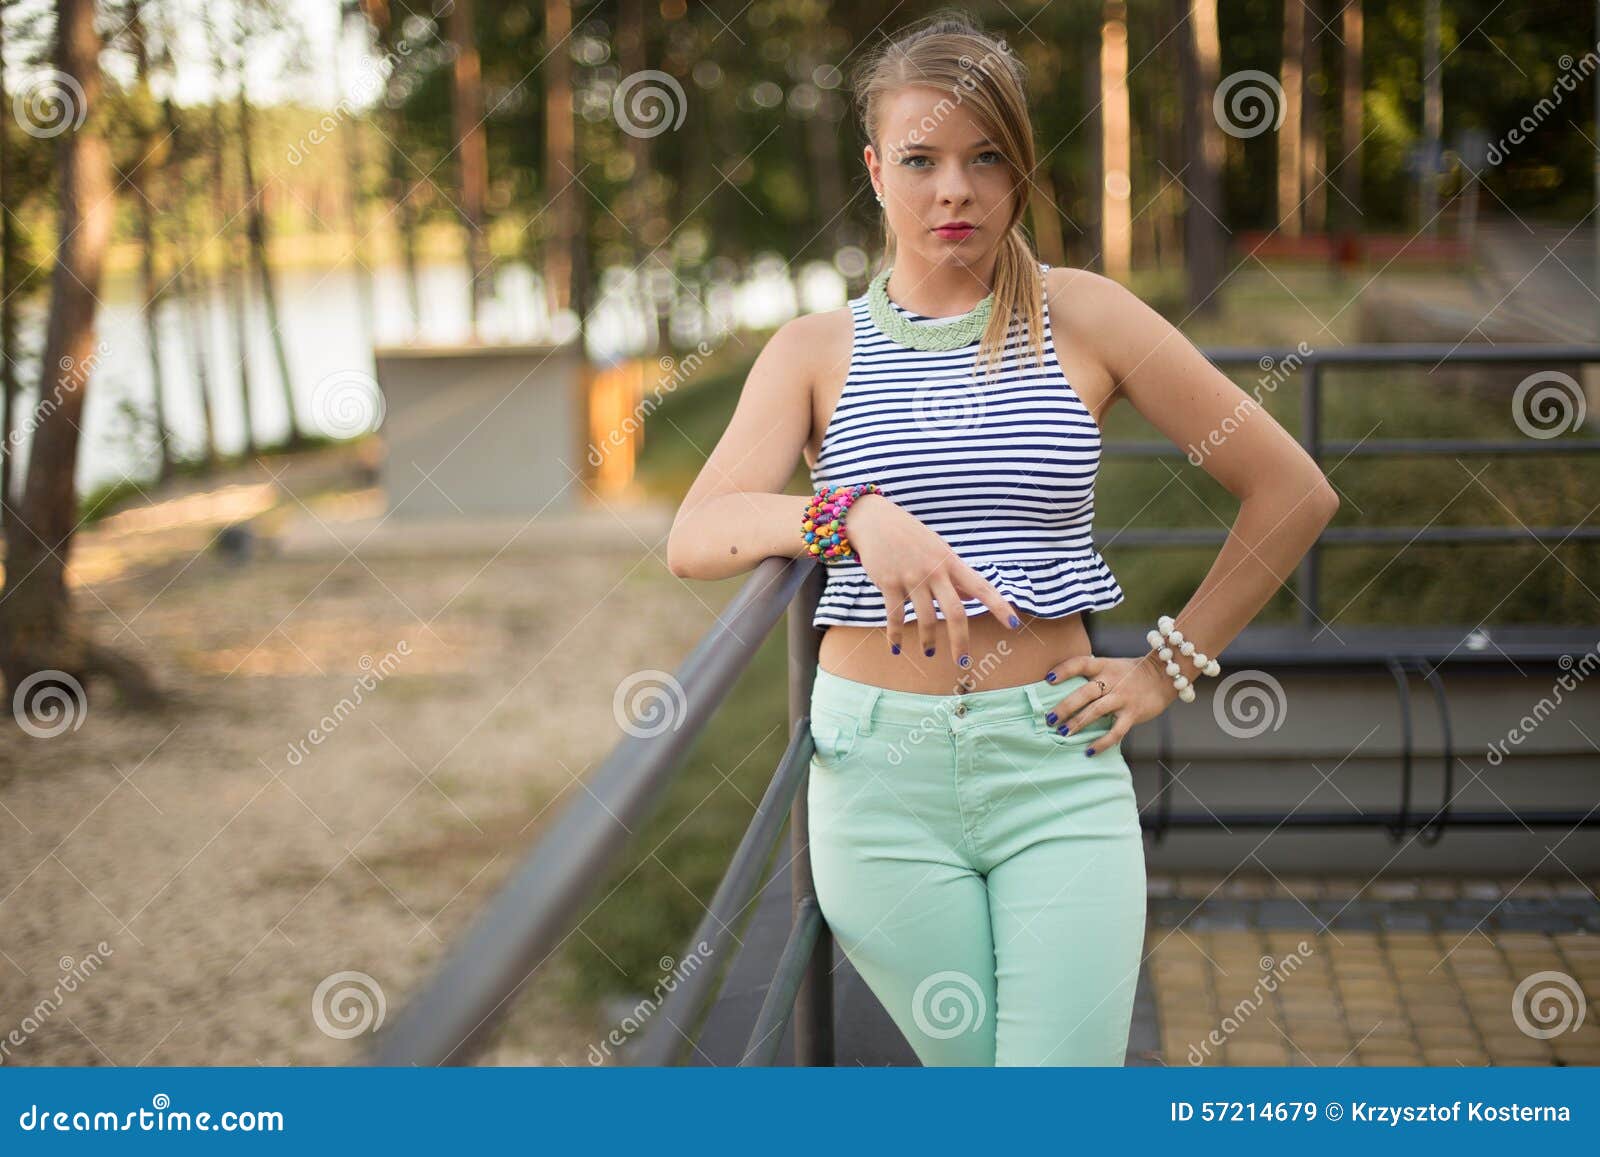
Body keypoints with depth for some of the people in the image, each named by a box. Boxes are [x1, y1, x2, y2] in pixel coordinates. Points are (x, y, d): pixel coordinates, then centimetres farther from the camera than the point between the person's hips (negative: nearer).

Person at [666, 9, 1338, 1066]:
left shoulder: (1083, 320, 4)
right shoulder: (817, 351, 6)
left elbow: (1295, 492, 7)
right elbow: (695, 536, -11)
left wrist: (1170, 669, 5)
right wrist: (855, 514, -28)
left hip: (1058, 762, 0)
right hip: (882, 770, 1)